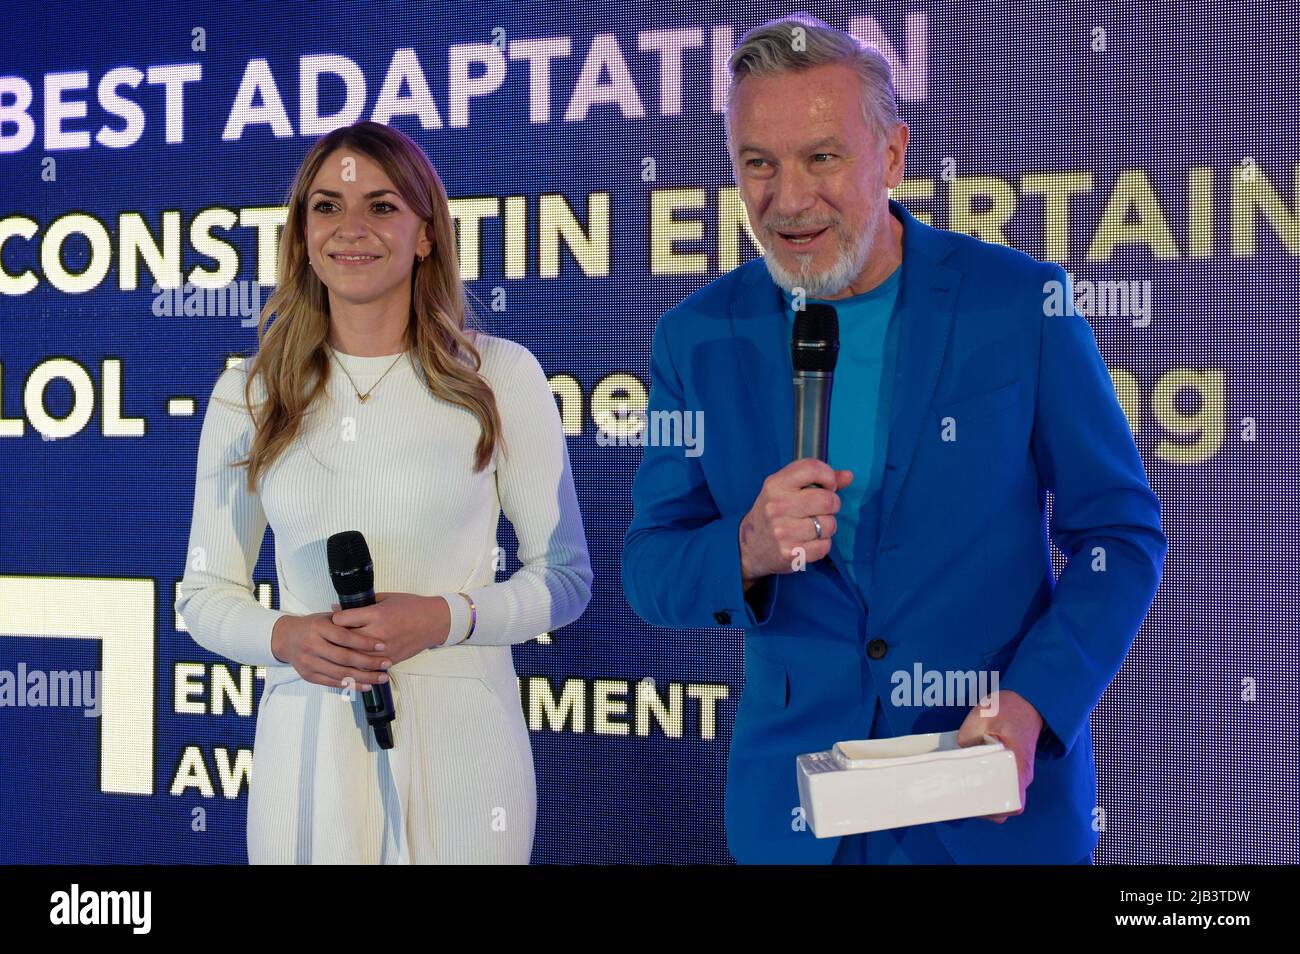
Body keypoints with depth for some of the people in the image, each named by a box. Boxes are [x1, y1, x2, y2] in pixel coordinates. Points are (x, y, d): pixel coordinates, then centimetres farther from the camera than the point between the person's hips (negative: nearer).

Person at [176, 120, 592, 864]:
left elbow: (566, 577, 1)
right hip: (306, 740, 2)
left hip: (457, 740, -1)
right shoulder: (248, 394, 5)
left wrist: (446, 618, -15)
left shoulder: (500, 376, -2)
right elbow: (204, 592, 9)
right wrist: (283, 637, -11)